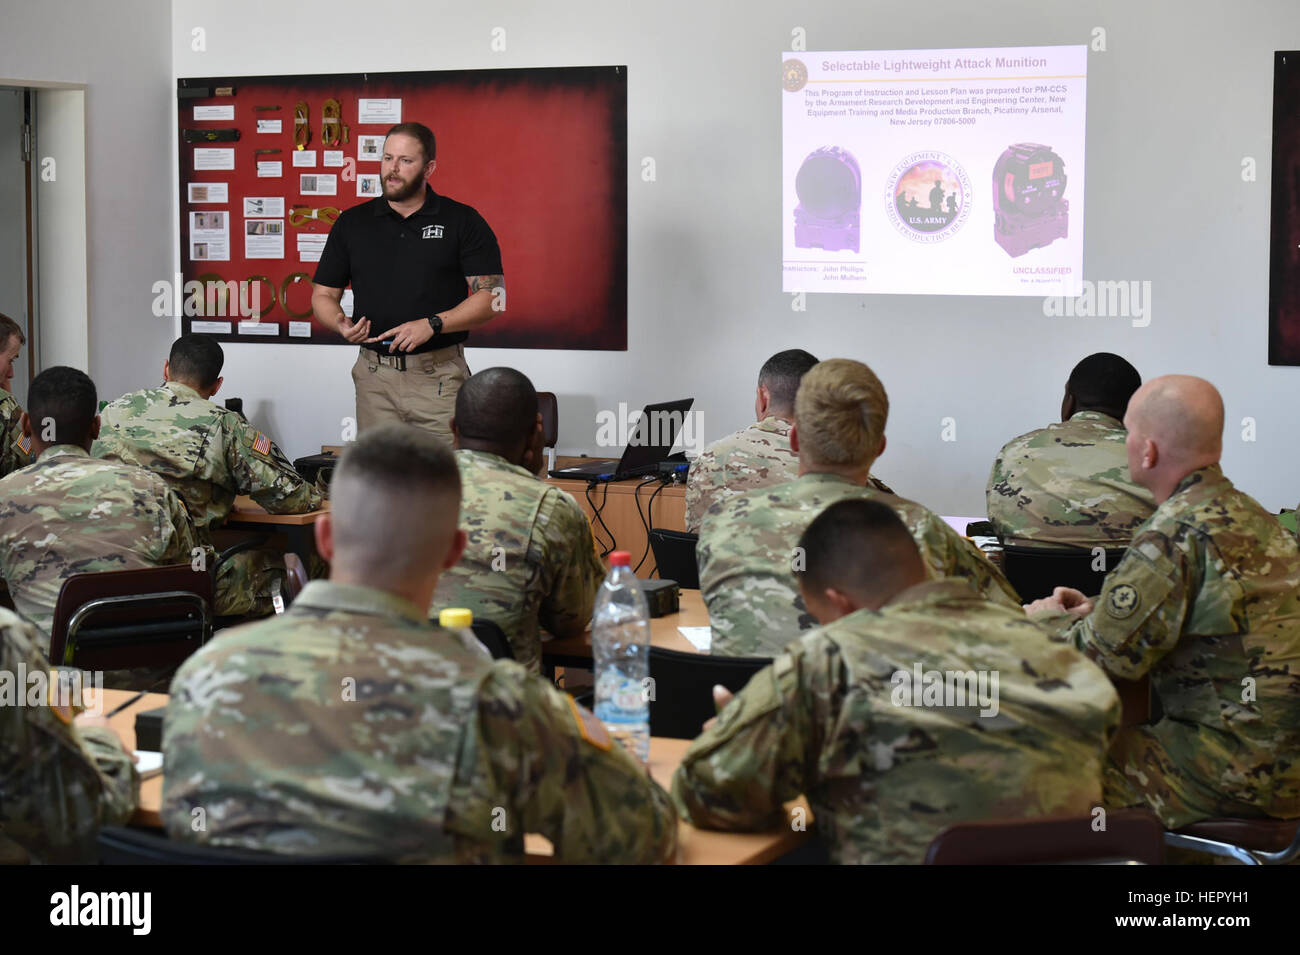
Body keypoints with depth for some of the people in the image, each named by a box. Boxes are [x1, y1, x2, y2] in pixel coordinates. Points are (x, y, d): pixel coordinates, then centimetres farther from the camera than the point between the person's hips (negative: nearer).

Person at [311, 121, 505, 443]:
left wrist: (431, 325, -15)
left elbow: (491, 296, -3)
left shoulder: (463, 221, 3)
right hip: (374, 377, 3)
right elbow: (323, 295, 15)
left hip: (440, 379, -2)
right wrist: (341, 324, -8)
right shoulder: (352, 223, 11)